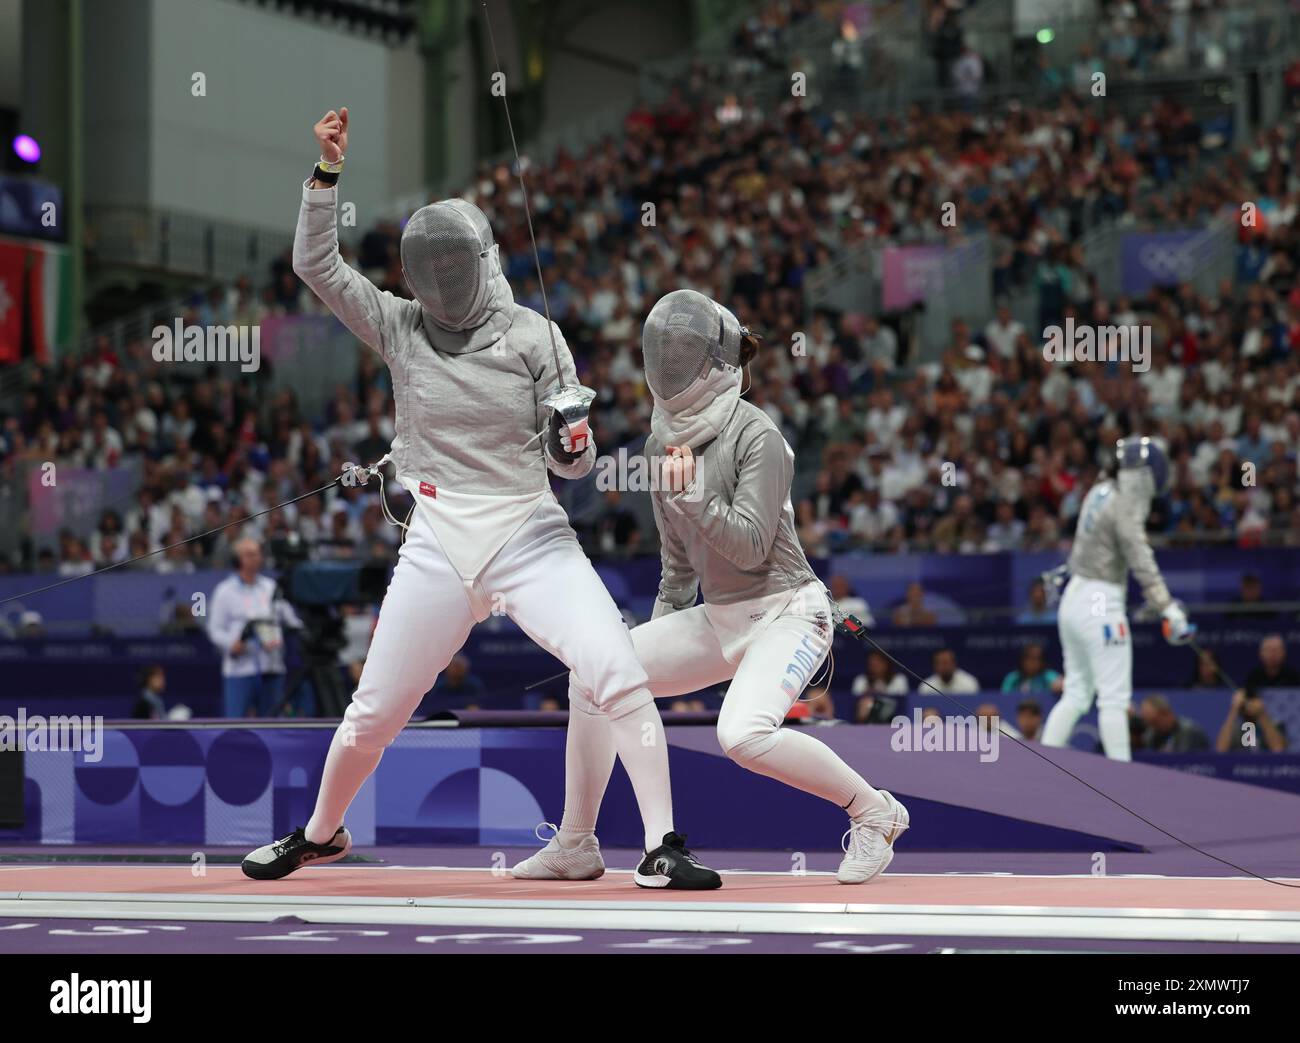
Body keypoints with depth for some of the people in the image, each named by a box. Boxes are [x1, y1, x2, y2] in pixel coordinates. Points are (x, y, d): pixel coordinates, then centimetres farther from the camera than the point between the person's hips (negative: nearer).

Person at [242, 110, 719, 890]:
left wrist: (574, 442, -24)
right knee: (374, 715, 10)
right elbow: (316, 264, -1)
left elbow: (570, 461, -1)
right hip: (439, 548, 2)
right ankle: (322, 833, 37)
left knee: (619, 679, -22)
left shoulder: (533, 335, -4)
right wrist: (329, 172, -11)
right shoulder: (401, 327, 3)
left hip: (530, 538, -2)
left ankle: (662, 848, -16)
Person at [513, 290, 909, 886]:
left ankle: (873, 812, -10)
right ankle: (575, 847, 7)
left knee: (742, 735, -32)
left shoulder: (757, 436, -17)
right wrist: (658, 638, 21)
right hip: (719, 618, 8)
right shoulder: (663, 441, 6)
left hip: (785, 612, -8)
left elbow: (750, 546, -22)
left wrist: (692, 494, -33)